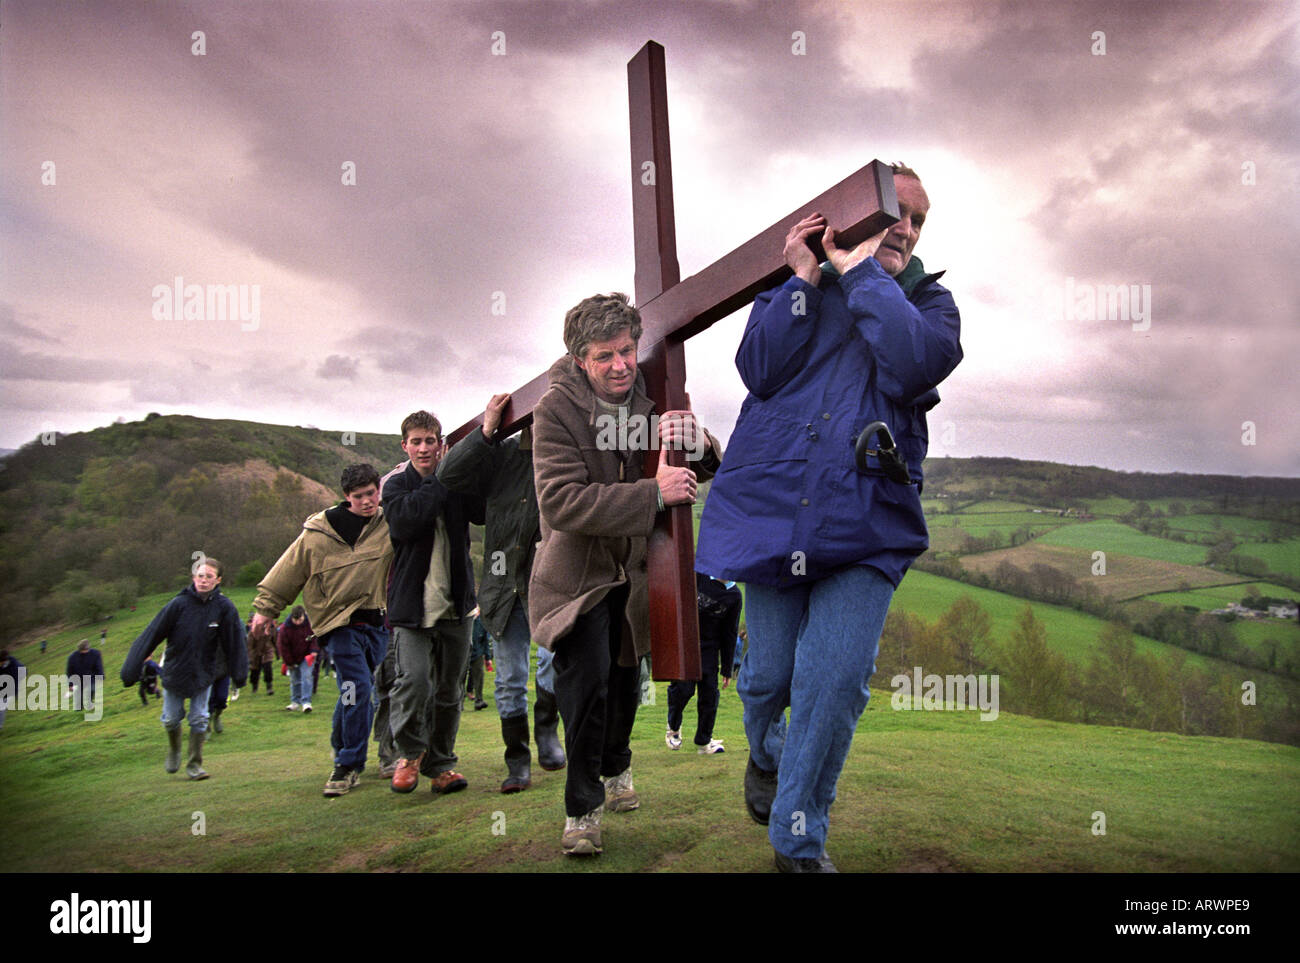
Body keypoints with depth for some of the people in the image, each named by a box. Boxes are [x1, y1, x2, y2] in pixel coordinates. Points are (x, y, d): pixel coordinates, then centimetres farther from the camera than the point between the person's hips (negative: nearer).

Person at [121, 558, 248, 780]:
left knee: (199, 720, 1)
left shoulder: (225, 607, -13)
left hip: (203, 675, 0)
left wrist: (239, 674, -5)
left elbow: (234, 643, -6)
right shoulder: (178, 604, -16)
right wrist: (132, 670, -15)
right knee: (171, 719, 11)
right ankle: (173, 751, 40)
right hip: (174, 672, 0)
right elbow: (151, 636, -14)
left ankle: (194, 764, 17)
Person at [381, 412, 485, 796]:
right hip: (412, 602, -2)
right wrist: (442, 481, -12)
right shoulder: (397, 485, 4)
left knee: (449, 689, 8)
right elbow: (405, 521, -17)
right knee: (414, 680, -15)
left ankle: (441, 764, 23)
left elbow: (482, 513, -11)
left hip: (456, 603, 2)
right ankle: (409, 751, 11)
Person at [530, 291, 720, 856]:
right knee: (587, 676, -17)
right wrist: (654, 493, -36)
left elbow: (706, 469, -1)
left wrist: (697, 443, -27)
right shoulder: (556, 408, -21)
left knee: (624, 676, 19)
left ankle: (616, 768, 46)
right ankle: (582, 808, 2)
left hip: (632, 570, 5)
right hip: (576, 570, -5)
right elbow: (562, 501, -30)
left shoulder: (651, 397, -7)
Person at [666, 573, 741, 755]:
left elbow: (729, 633, 4)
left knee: (709, 692, -1)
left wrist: (727, 669, 6)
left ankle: (703, 741, 14)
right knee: (683, 688, -8)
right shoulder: (698, 575, -8)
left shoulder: (734, 596, 0)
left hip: (709, 647, 2)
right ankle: (673, 727, 21)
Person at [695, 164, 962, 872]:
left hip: (868, 521, 0)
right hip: (774, 503, 1)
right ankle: (765, 755, 45)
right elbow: (759, 369, -4)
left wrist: (860, 270, -8)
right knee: (767, 673, 9)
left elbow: (913, 367, -13)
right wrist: (805, 279, -7)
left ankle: (799, 841, 10)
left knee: (837, 678, -11)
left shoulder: (930, 302, 11)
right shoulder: (794, 286, 12)